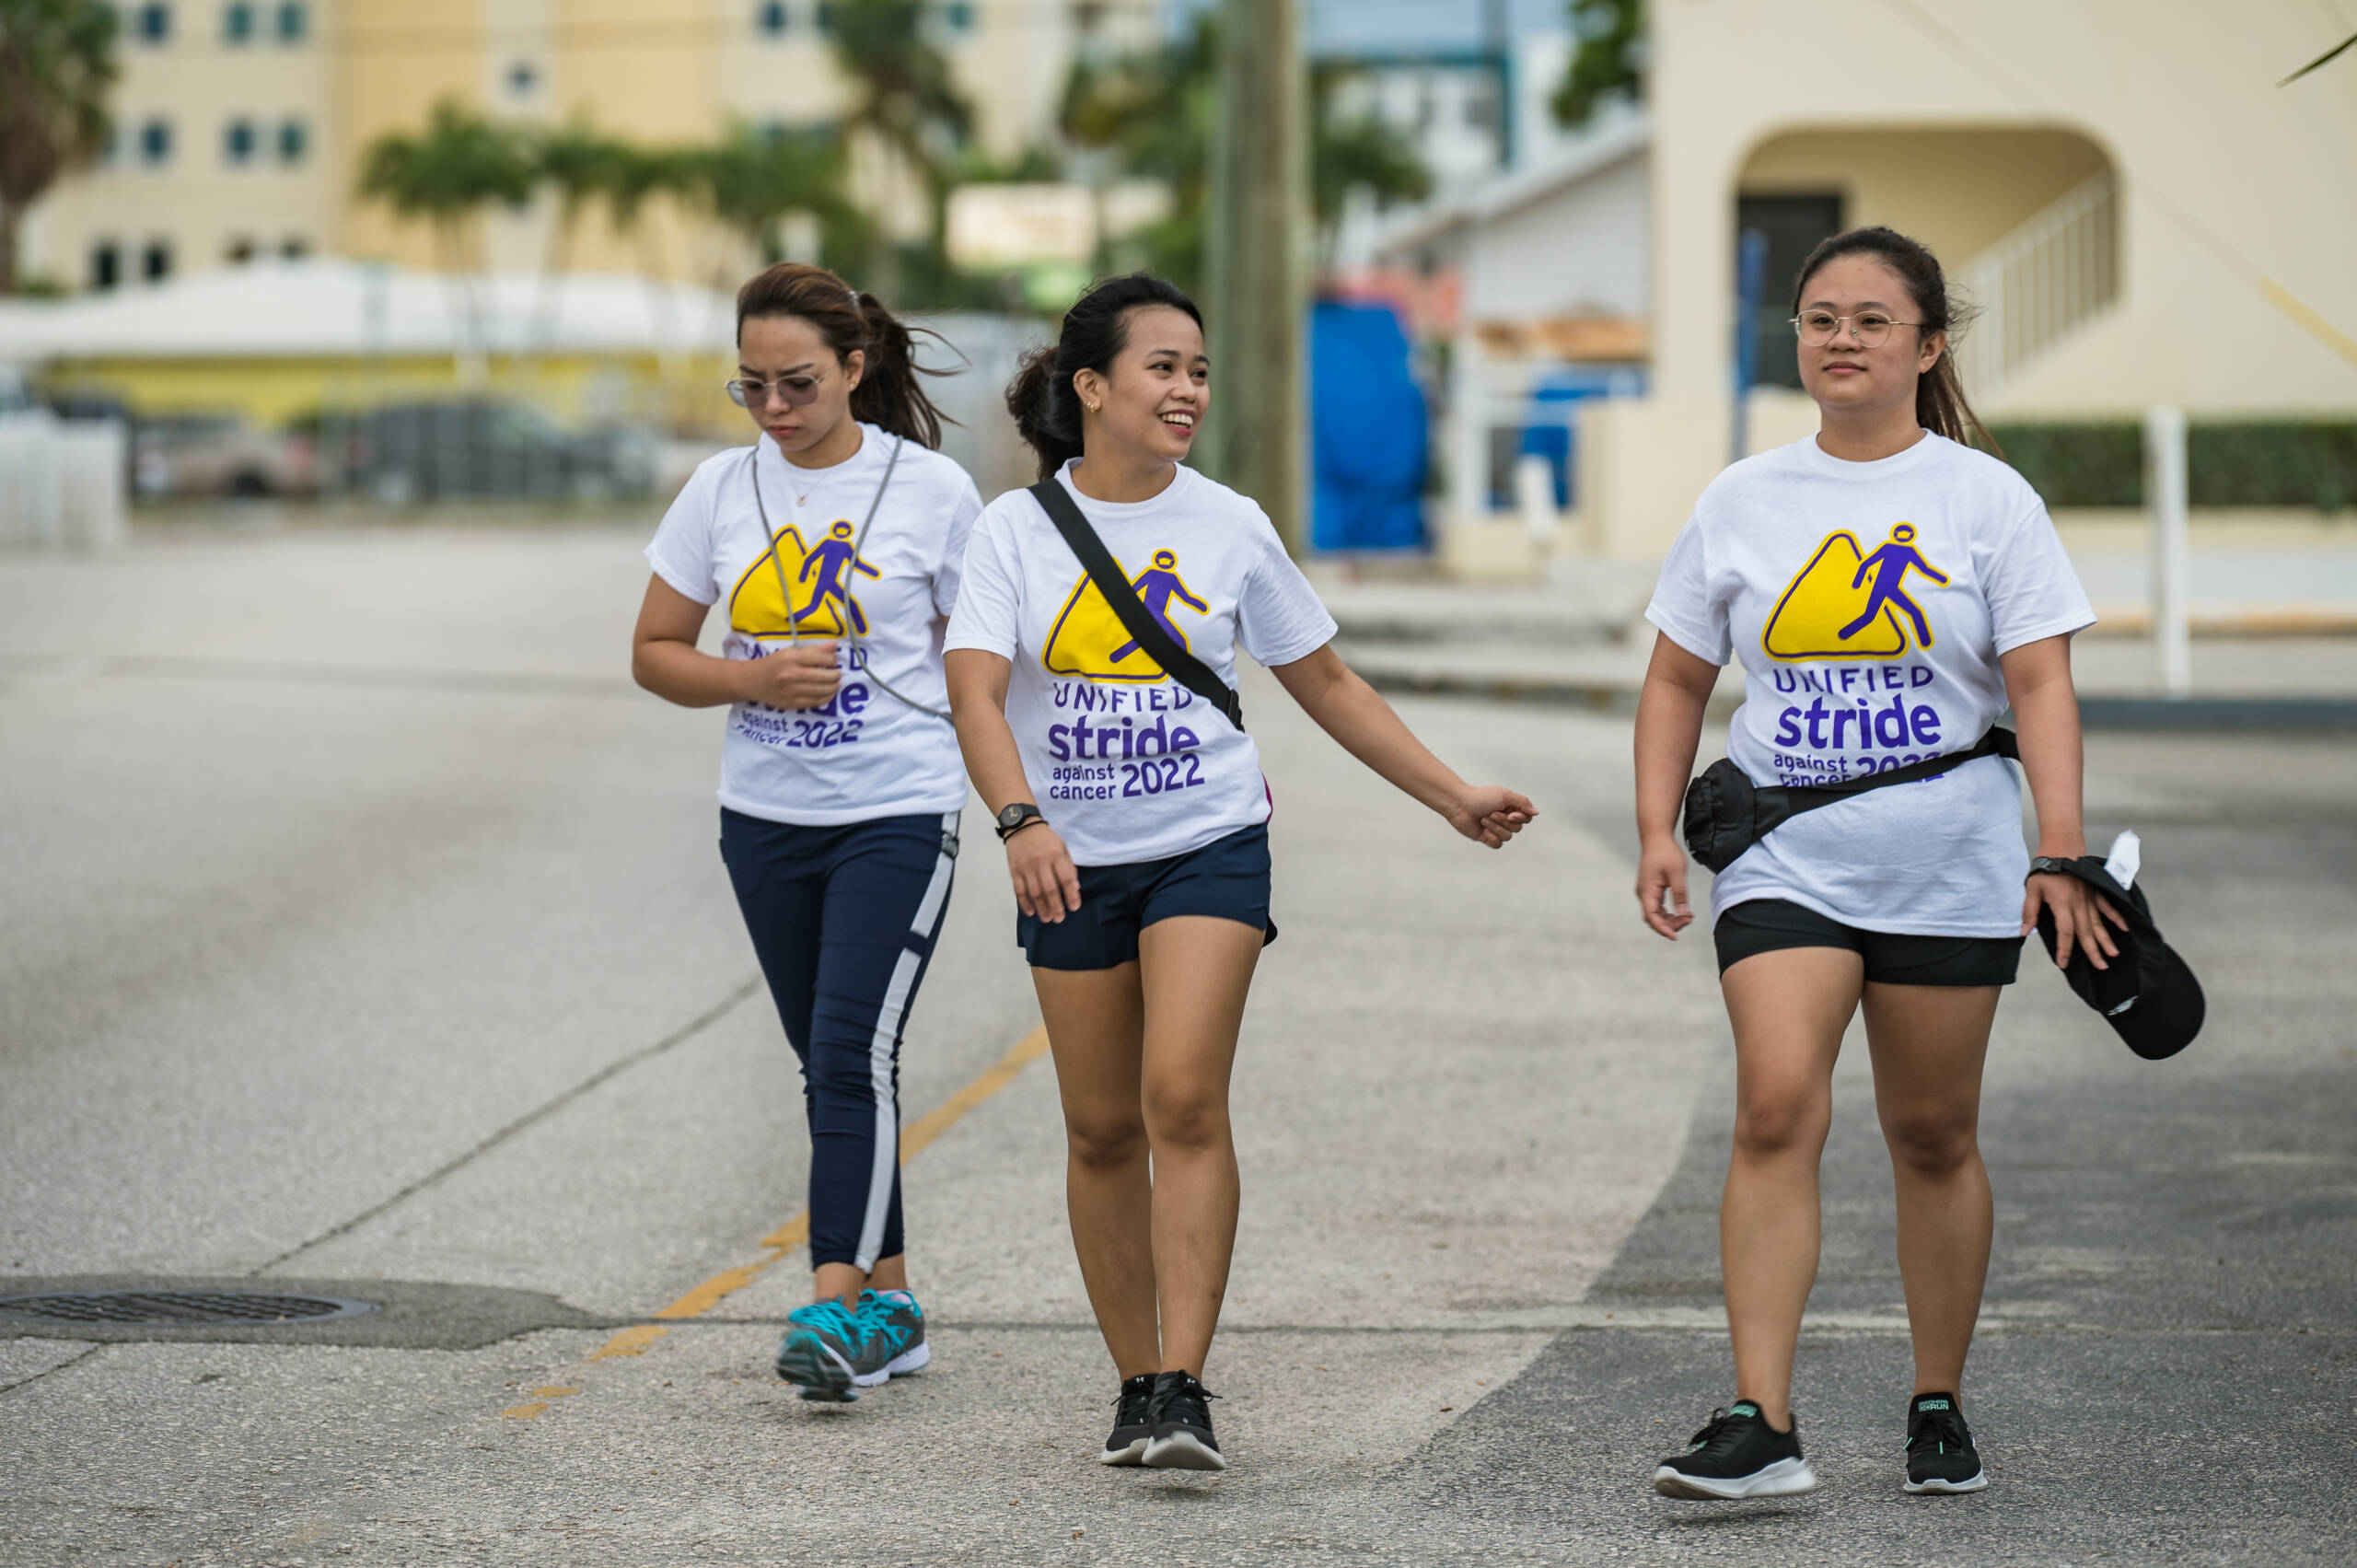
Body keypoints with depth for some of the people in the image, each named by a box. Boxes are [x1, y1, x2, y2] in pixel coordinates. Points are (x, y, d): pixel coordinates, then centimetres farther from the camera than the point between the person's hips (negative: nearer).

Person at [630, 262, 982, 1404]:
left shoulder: (932, 489, -5)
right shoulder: (722, 491, 4)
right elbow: (654, 654, 8)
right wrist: (755, 678, -10)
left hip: (898, 812, -4)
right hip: (765, 819, 4)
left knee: (854, 1049, -16)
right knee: (828, 1064, 10)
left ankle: (837, 1308, -18)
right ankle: (888, 1301, 21)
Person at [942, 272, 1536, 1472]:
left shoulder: (1229, 527, 1)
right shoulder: (1018, 528, -4)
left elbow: (1324, 683, 13)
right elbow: (974, 692, -15)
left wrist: (1453, 797, 12)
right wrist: (1021, 821, -33)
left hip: (1209, 846, -1)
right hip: (1071, 863, 1)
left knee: (1184, 1099, -17)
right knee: (1103, 1128, 7)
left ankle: (1184, 1387, -18)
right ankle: (1136, 1382, 20)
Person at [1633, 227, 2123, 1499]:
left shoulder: (1987, 499, 1)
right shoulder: (1742, 500, 7)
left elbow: (2040, 685, -5)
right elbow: (1677, 680, 14)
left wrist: (2063, 854, -16)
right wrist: (1658, 833, 2)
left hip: (1950, 866, -1)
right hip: (1784, 859, 1)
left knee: (1933, 1137, 7)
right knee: (1775, 1107, -17)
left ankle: (1938, 1410, 24)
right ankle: (1760, 1425, -21)